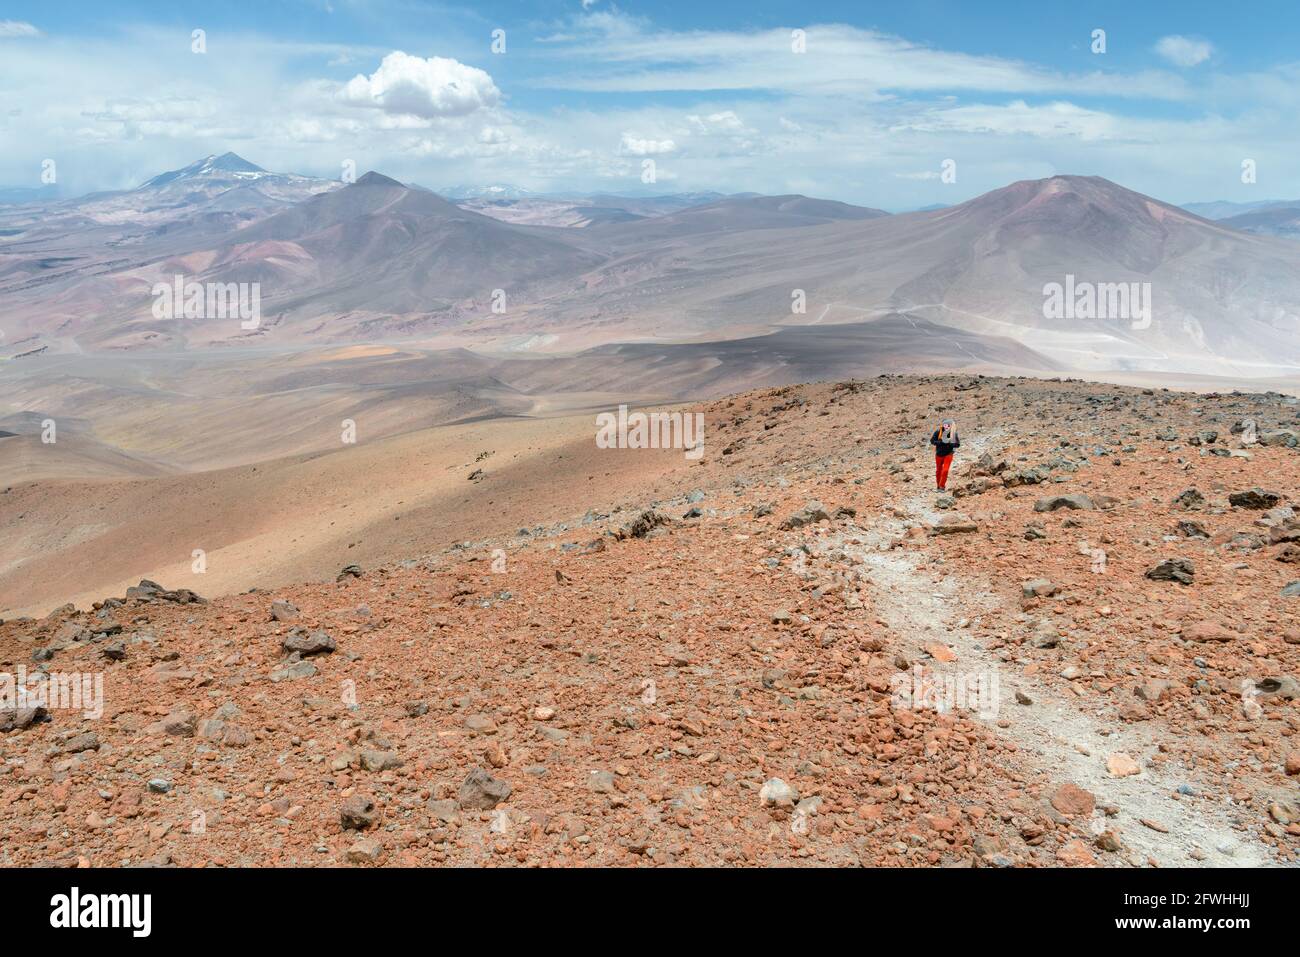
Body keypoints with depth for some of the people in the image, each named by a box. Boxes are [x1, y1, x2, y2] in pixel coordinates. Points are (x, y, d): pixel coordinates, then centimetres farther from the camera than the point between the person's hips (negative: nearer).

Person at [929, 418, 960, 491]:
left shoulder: (954, 433, -13)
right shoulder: (938, 432, -15)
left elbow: (958, 444, -8)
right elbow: (932, 441, -10)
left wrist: (950, 443, -26)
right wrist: (941, 442, -24)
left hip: (948, 454, -1)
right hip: (939, 454, 1)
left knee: (945, 470, -11)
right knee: (938, 470, 14)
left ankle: (942, 486, 4)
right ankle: (938, 486, 31)